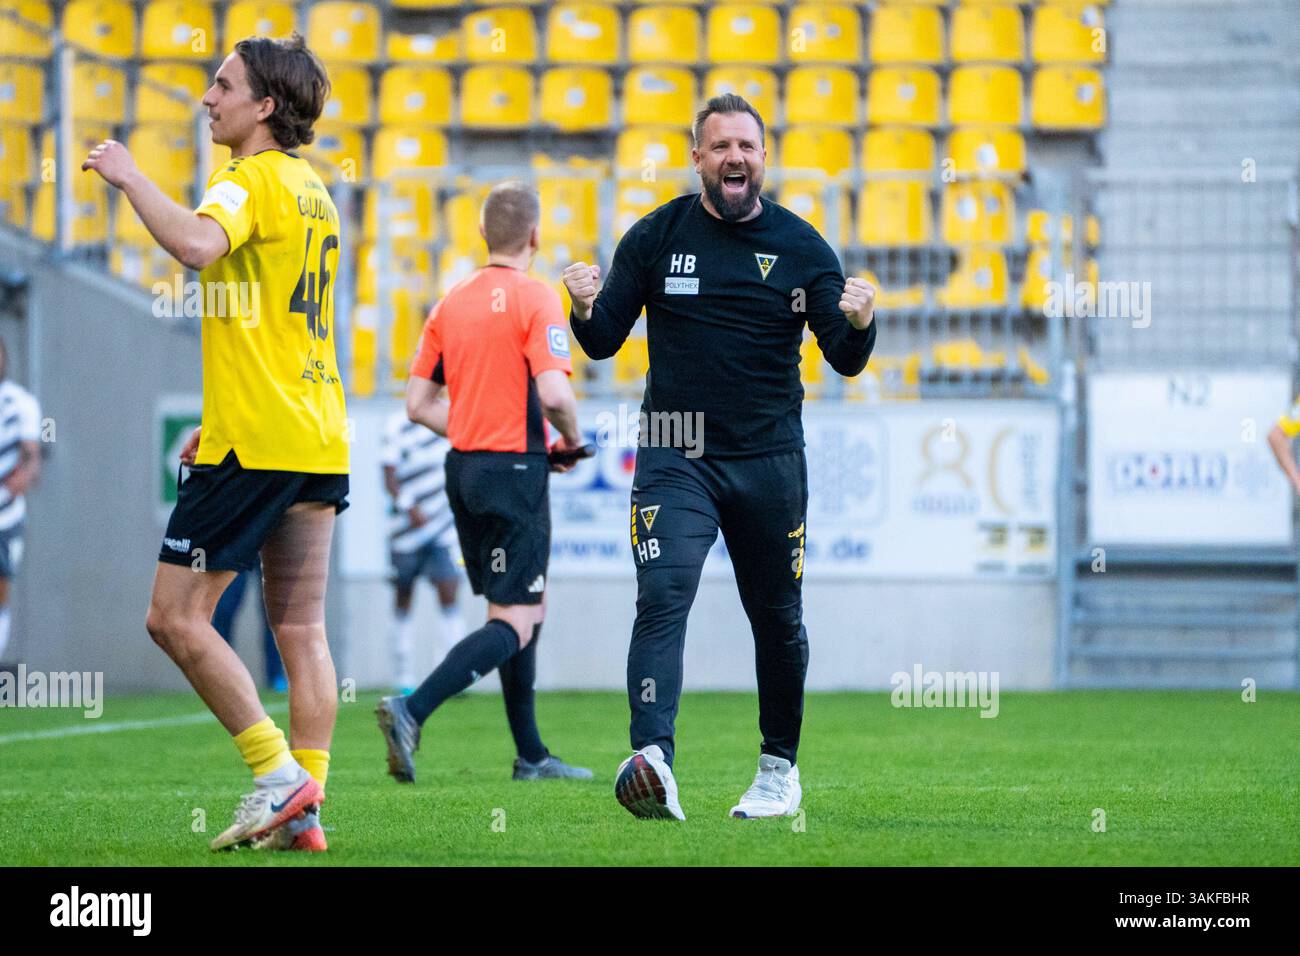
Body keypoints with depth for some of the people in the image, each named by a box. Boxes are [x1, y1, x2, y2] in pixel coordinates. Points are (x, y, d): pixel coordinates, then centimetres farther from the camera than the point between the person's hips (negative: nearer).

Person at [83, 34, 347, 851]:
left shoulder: (250, 181, -10)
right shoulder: (312, 190, 19)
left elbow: (197, 243, -33)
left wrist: (129, 177, -19)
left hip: (256, 444, -9)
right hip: (318, 441, 9)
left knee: (176, 617, -3)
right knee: (302, 631, 5)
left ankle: (278, 774, -8)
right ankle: (304, 808, 1)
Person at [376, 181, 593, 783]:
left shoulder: (452, 303, 9)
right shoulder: (535, 299, -11)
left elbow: (418, 404, 8)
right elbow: (553, 392, -22)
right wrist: (571, 438, -2)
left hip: (465, 465, 8)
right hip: (515, 473, -8)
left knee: (521, 612, 17)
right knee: (514, 625, -6)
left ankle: (531, 756, 20)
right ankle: (411, 710, -23)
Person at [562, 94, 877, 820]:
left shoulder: (800, 246, 2)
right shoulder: (655, 238, 2)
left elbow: (847, 361, 0)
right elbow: (604, 343, 4)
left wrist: (859, 323, -22)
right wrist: (585, 310, -18)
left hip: (770, 459, 1)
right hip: (676, 457, -1)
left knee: (777, 618, 11)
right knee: (663, 595, -20)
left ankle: (779, 767, 29)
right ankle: (652, 760, -33)